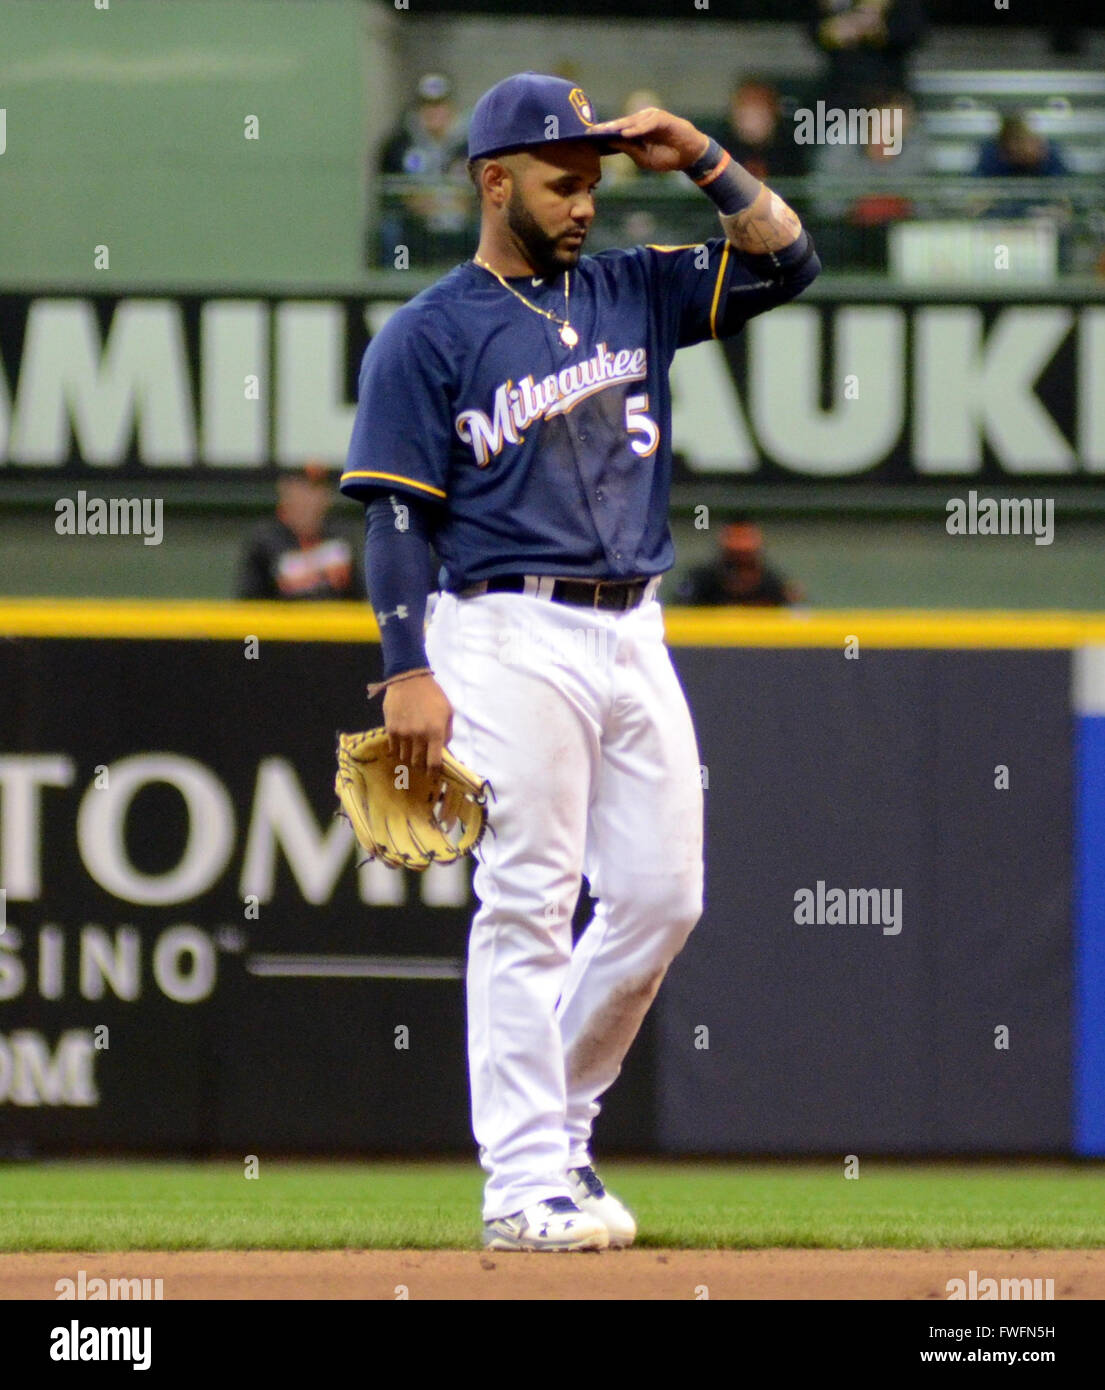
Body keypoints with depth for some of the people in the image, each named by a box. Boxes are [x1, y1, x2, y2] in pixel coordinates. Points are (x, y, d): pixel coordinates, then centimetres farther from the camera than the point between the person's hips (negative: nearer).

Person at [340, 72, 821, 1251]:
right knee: (527, 906, -7)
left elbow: (787, 262, 13)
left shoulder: (632, 293, 15)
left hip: (635, 639, 6)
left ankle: (557, 1116, 22)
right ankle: (524, 1178, -6)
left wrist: (703, 162, 1)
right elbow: (394, 512, -6)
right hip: (513, 642, -6)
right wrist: (408, 671, -13)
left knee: (662, 897, 5)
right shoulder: (427, 336, -1)